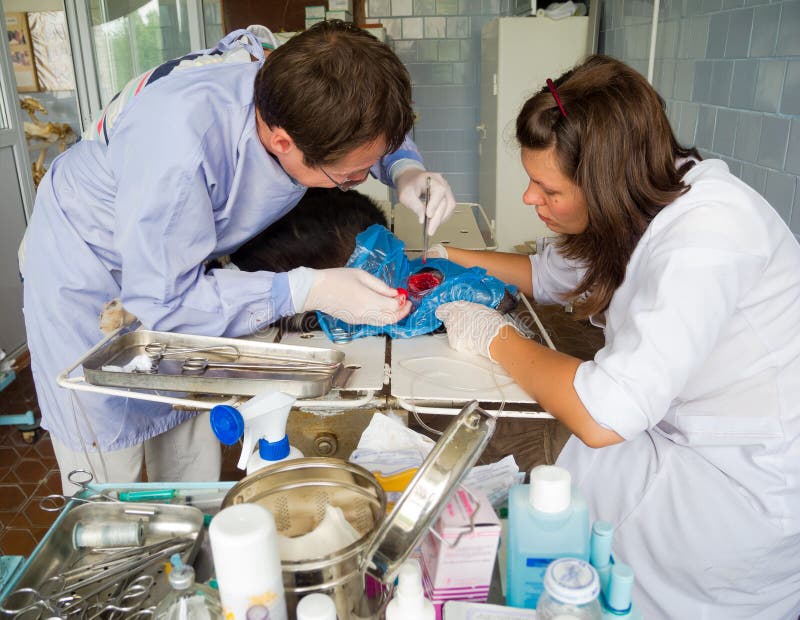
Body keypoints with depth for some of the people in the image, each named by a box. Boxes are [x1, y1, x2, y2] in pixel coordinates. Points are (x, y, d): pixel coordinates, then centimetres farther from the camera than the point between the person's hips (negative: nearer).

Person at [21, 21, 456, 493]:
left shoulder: (305, 88, -23)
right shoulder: (180, 144, -42)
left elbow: (377, 132, 0)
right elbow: (160, 300, -32)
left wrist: (406, 170, -23)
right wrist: (307, 291, -38)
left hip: (175, 262, 6)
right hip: (86, 261, -5)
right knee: (107, 476, 2)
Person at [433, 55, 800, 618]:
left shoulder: (704, 238, -30)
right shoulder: (644, 203, -3)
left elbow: (602, 417, -35)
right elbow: (549, 275, 16)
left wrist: (496, 336, -21)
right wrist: (452, 259, 8)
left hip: (754, 482, -7)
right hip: (684, 433, 8)